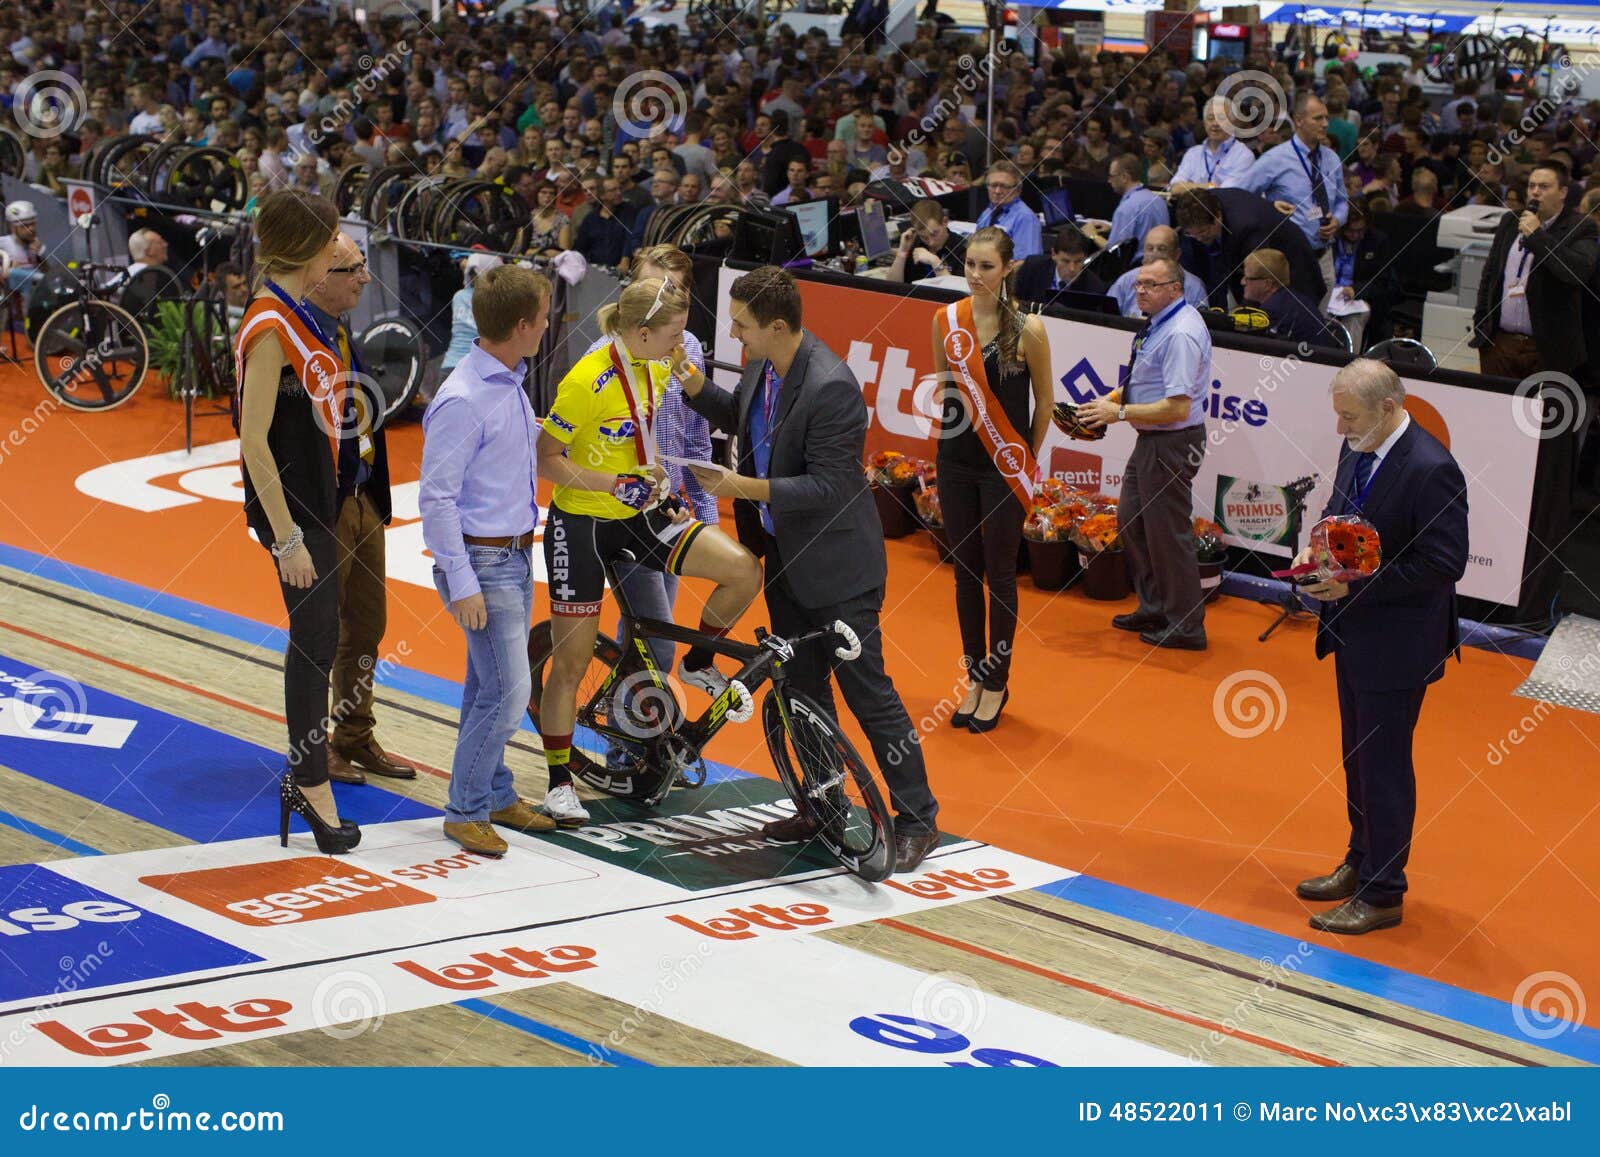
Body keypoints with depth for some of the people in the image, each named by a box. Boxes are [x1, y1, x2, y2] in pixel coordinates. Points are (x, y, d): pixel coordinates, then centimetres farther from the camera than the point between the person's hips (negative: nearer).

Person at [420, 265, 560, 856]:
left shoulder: (512, 383, 8)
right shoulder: (462, 400, -20)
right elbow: (437, 498, -19)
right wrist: (462, 584, -20)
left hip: (516, 557, 9)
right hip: (484, 563, -9)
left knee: (488, 689, 17)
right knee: (508, 691, -9)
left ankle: (495, 795, 26)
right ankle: (466, 811, 3)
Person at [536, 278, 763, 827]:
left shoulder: (657, 365, -2)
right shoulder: (587, 380, -24)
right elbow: (546, 458, -19)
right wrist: (614, 484, -27)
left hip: (640, 515, 6)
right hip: (581, 524, -6)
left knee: (744, 570, -14)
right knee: (570, 662, 2)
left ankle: (698, 663, 11)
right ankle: (559, 781, 19)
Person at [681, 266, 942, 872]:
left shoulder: (831, 387, -28)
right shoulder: (763, 366, 0)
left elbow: (830, 487, -27)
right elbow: (741, 417, 21)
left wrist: (746, 488, -28)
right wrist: (694, 385, 4)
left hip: (835, 564, -9)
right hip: (785, 555, 9)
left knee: (867, 691, -2)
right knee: (801, 687, 17)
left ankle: (917, 821, 9)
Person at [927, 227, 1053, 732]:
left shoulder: (1028, 329, -13)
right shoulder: (946, 320, -2)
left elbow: (1044, 400, 0)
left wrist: (1028, 458, 7)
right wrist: (947, 445, 13)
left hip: (1005, 470, -3)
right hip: (956, 465, 4)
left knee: (1000, 573, 5)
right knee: (966, 572, 10)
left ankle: (997, 682, 18)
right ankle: (974, 677, 22)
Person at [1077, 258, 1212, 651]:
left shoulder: (1180, 334, -24)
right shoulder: (1159, 323, 7)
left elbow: (1177, 408, -28)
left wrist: (1120, 413, -23)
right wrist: (1114, 397, 7)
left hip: (1171, 444, -11)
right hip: (1150, 441, 11)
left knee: (1168, 532, 0)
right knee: (1131, 520, 20)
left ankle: (1185, 627, 13)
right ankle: (1153, 608, 34)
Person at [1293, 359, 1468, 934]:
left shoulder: (1431, 470, -24)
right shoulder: (1357, 450, 2)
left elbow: (1444, 563, -24)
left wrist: (1356, 584, -23)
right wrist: (1316, 548, -3)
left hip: (1397, 643, -9)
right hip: (1355, 631, 9)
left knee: (1384, 766, 0)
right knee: (1358, 757, 21)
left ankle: (1382, 895, 11)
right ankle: (1361, 864, 37)